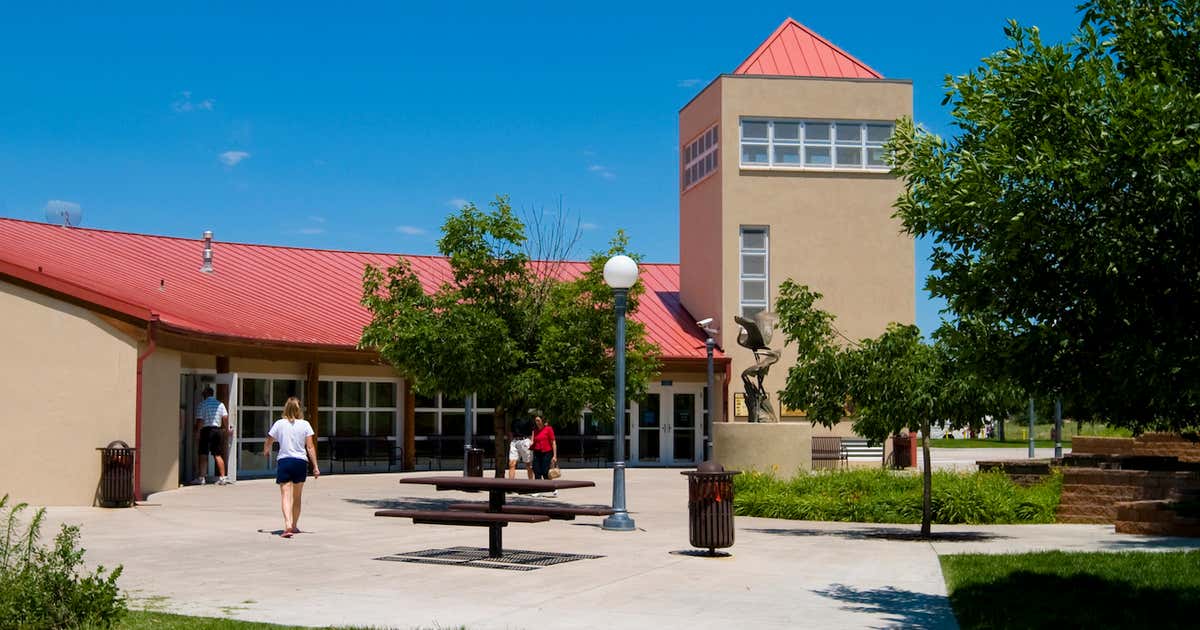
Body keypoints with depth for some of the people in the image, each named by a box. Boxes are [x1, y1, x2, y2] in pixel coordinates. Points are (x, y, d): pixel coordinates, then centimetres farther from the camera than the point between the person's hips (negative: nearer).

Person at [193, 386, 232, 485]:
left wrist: (197, 433, -2)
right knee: (218, 455, 7)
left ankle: (201, 478, -2)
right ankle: (222, 477, 4)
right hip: (217, 430, 4)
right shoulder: (220, 404, 7)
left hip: (206, 430, -4)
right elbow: (225, 417, 0)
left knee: (203, 455, 1)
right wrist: (227, 429, 13)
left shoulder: (201, 405, -3)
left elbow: (200, 421, -8)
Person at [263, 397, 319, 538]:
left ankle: (288, 524, -27)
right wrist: (315, 467, 1)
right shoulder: (305, 425, -1)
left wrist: (266, 452, 31)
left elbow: (268, 443, 8)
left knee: (285, 495, -7)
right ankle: (294, 526, 28)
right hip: (300, 462, 1)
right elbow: (310, 448, -3)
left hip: (283, 461, -1)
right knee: (297, 497, 16)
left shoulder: (279, 424, 0)